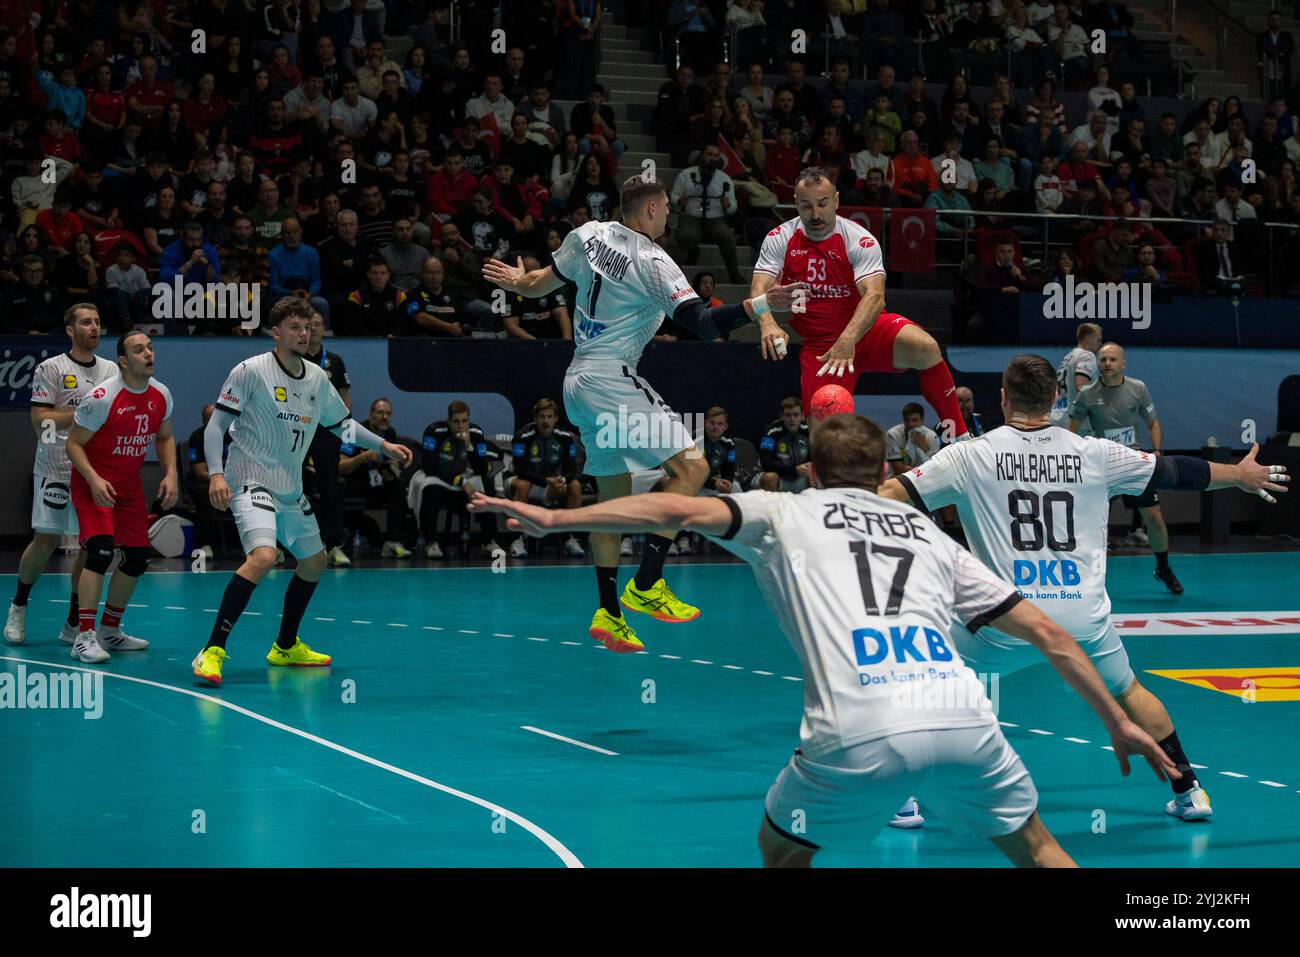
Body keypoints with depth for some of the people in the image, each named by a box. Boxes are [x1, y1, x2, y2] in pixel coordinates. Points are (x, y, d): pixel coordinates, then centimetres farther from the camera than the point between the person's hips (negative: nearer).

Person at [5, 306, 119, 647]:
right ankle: (18, 606, 20)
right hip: (55, 469, -4)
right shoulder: (51, 368, -3)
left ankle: (74, 625, 8)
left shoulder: (111, 370, 12)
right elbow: (40, 420, -10)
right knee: (45, 541, -3)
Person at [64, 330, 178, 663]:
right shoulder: (102, 398, -22)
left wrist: (171, 474, -2)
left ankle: (109, 630, 26)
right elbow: (74, 443, -16)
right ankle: (84, 637, -23)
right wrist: (94, 480, -30)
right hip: (93, 483, -7)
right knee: (101, 550, -24)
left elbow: (164, 438, 14)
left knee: (137, 559, 8)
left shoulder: (161, 395, -2)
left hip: (129, 485, 7)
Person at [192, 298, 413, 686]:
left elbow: (343, 425, 22)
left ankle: (286, 647, 35)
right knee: (262, 556, -28)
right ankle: (212, 651, -27)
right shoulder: (251, 371, -12)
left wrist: (384, 445, 10)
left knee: (314, 562, 17)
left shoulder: (318, 379, 8)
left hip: (291, 490, 8)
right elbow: (216, 425, -11)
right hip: (251, 480, -8)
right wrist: (215, 474, -23)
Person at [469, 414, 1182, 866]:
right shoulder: (929, 534, 29)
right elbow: (1047, 634, 25)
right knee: (1035, 846, 26)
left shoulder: (787, 511, 23)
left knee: (782, 847, 24)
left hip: (859, 737, -2)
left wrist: (551, 518, 10)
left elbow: (679, 510, 8)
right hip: (963, 719, 3)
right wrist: (1116, 721, 32)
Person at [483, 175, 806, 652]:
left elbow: (540, 284, 22)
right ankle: (645, 586, -17)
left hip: (580, 382, 9)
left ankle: (608, 614, 14)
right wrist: (760, 305, -28)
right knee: (691, 467, -13)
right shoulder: (653, 264, -14)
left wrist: (516, 280, 43)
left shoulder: (587, 235, 7)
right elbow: (704, 323, -23)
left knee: (613, 495, 14)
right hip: (610, 380, -9)